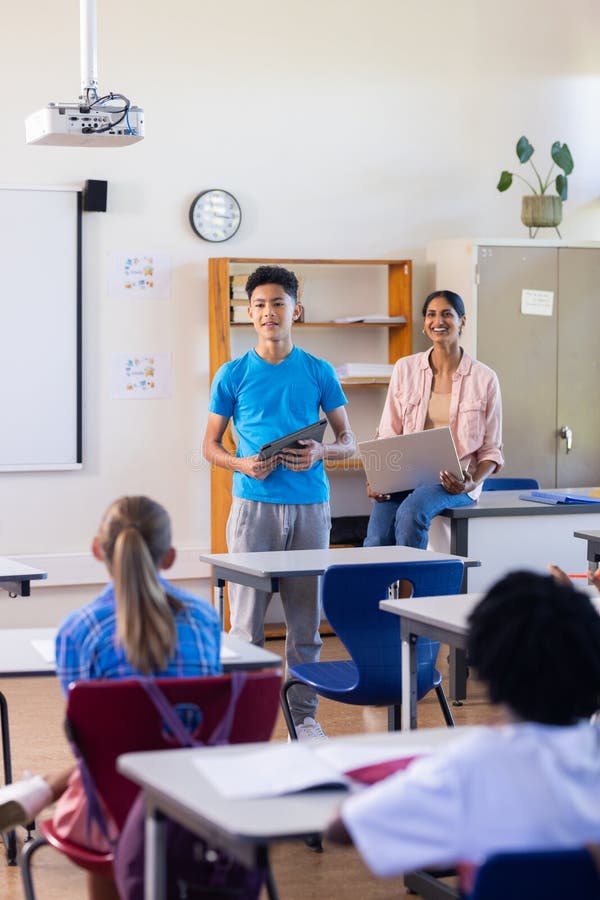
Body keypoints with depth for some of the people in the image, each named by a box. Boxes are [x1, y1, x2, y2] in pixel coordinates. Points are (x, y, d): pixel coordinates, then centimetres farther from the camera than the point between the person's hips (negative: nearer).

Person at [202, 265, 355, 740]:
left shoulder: (319, 372, 7)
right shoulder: (233, 375, 5)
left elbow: (348, 441, 11)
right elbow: (210, 445, 9)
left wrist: (320, 452, -10)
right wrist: (243, 464, -11)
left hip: (310, 506, 1)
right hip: (253, 503, -1)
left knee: (306, 618, 5)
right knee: (246, 618, -2)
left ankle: (304, 714, 15)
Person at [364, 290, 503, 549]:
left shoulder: (484, 378, 3)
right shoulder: (405, 369, 9)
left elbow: (491, 449, 6)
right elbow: (387, 436, 9)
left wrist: (473, 483, -13)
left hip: (453, 483, -2)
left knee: (411, 511, -34)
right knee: (376, 542, -27)